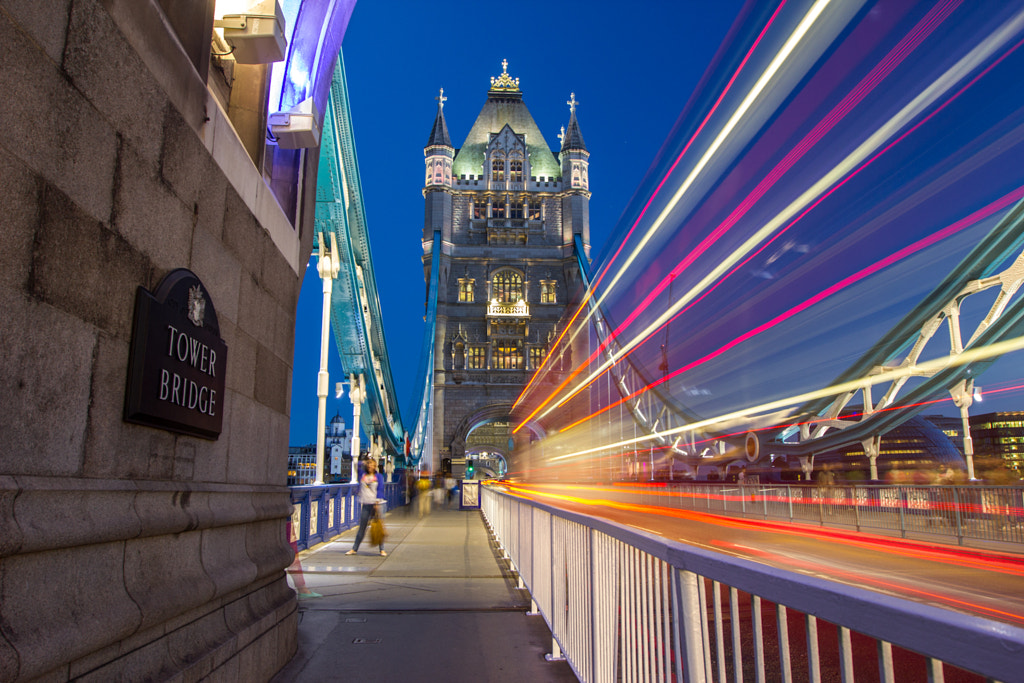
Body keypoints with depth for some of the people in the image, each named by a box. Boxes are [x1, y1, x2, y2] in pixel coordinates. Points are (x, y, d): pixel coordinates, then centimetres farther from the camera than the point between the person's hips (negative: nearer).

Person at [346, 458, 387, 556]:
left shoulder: (379, 477, 2)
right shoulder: (362, 476, 9)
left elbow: (380, 490, -3)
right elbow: (360, 488, 17)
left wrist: (377, 503, -9)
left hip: (375, 504, -2)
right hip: (365, 504, 2)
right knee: (362, 528, 6)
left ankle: (382, 550, 7)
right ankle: (354, 549, 17)